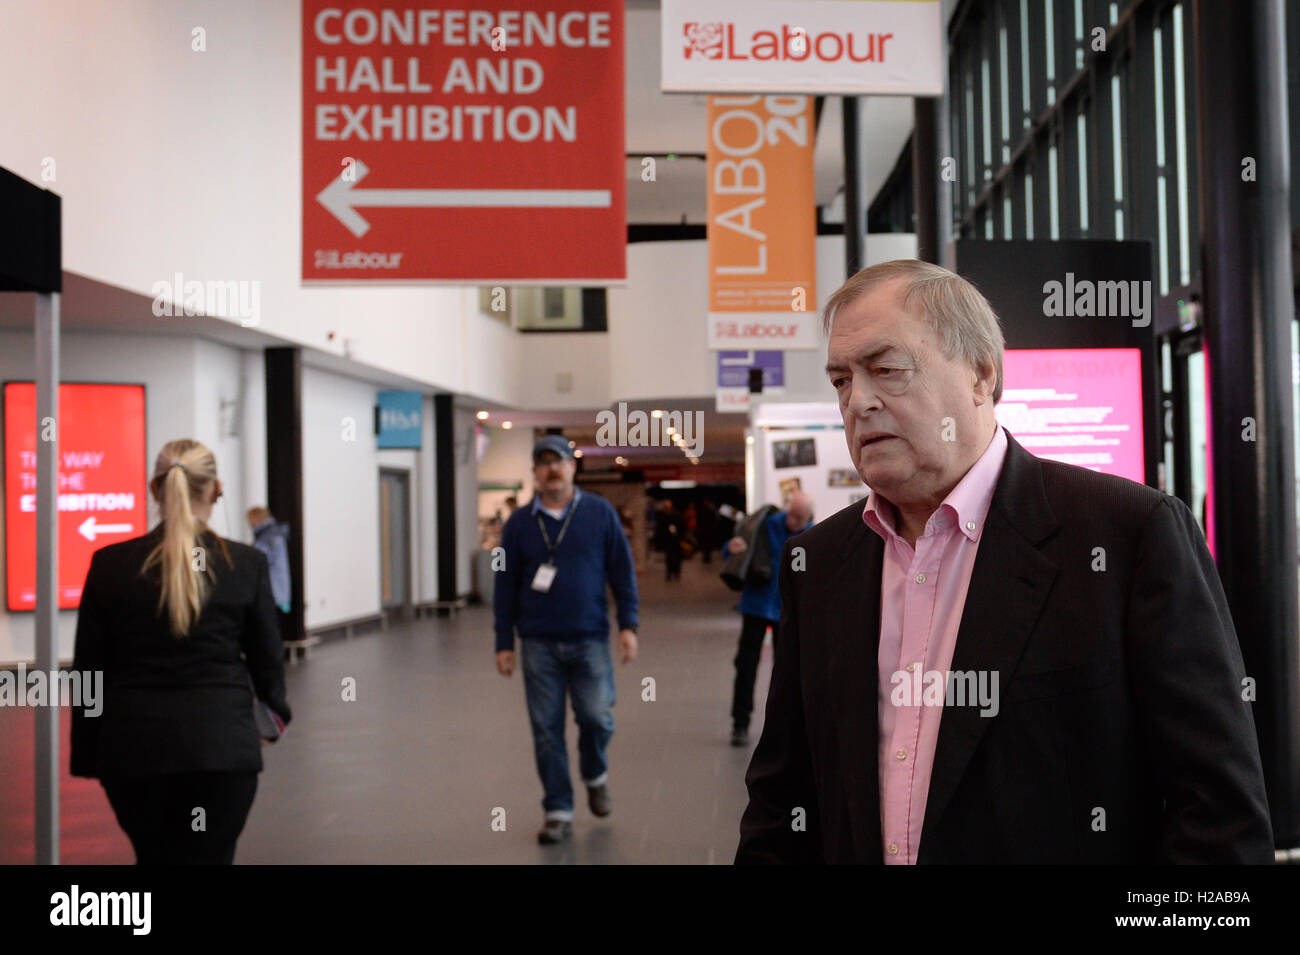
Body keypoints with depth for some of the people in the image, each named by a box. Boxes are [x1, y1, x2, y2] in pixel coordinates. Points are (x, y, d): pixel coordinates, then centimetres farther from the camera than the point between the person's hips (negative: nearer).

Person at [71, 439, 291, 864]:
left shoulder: (110, 564, -2)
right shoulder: (246, 564, -5)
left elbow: (89, 670, 1)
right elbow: (267, 660, 3)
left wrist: (87, 756, 11)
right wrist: (277, 710, 23)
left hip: (133, 748, 2)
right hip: (221, 747, -2)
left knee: (155, 856, 22)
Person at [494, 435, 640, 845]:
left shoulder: (600, 513, 3)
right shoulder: (519, 523, 5)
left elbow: (622, 572, 4)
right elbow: (506, 586, 8)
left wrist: (628, 625, -4)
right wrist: (504, 643, 4)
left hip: (590, 639, -1)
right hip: (538, 643, 1)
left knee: (596, 718, -7)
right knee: (546, 729, 2)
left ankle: (595, 776, 25)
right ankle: (558, 812, 14)